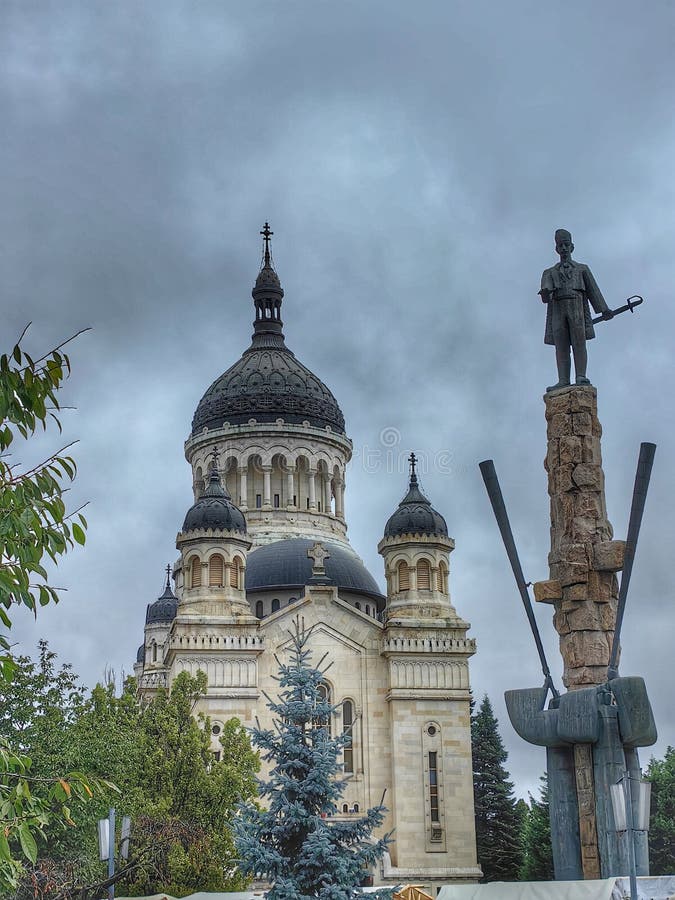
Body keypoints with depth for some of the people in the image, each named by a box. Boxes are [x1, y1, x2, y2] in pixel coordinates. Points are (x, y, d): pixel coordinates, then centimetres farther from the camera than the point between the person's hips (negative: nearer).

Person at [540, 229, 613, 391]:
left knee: (579, 343, -14)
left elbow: (593, 290, 14)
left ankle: (581, 377, -23)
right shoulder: (550, 272, 25)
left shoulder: (582, 269, 24)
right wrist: (545, 293, -24)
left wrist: (604, 309, 1)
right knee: (561, 346, -9)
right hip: (558, 309, 1)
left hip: (577, 306, -1)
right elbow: (546, 287, 2)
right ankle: (563, 381, -17)